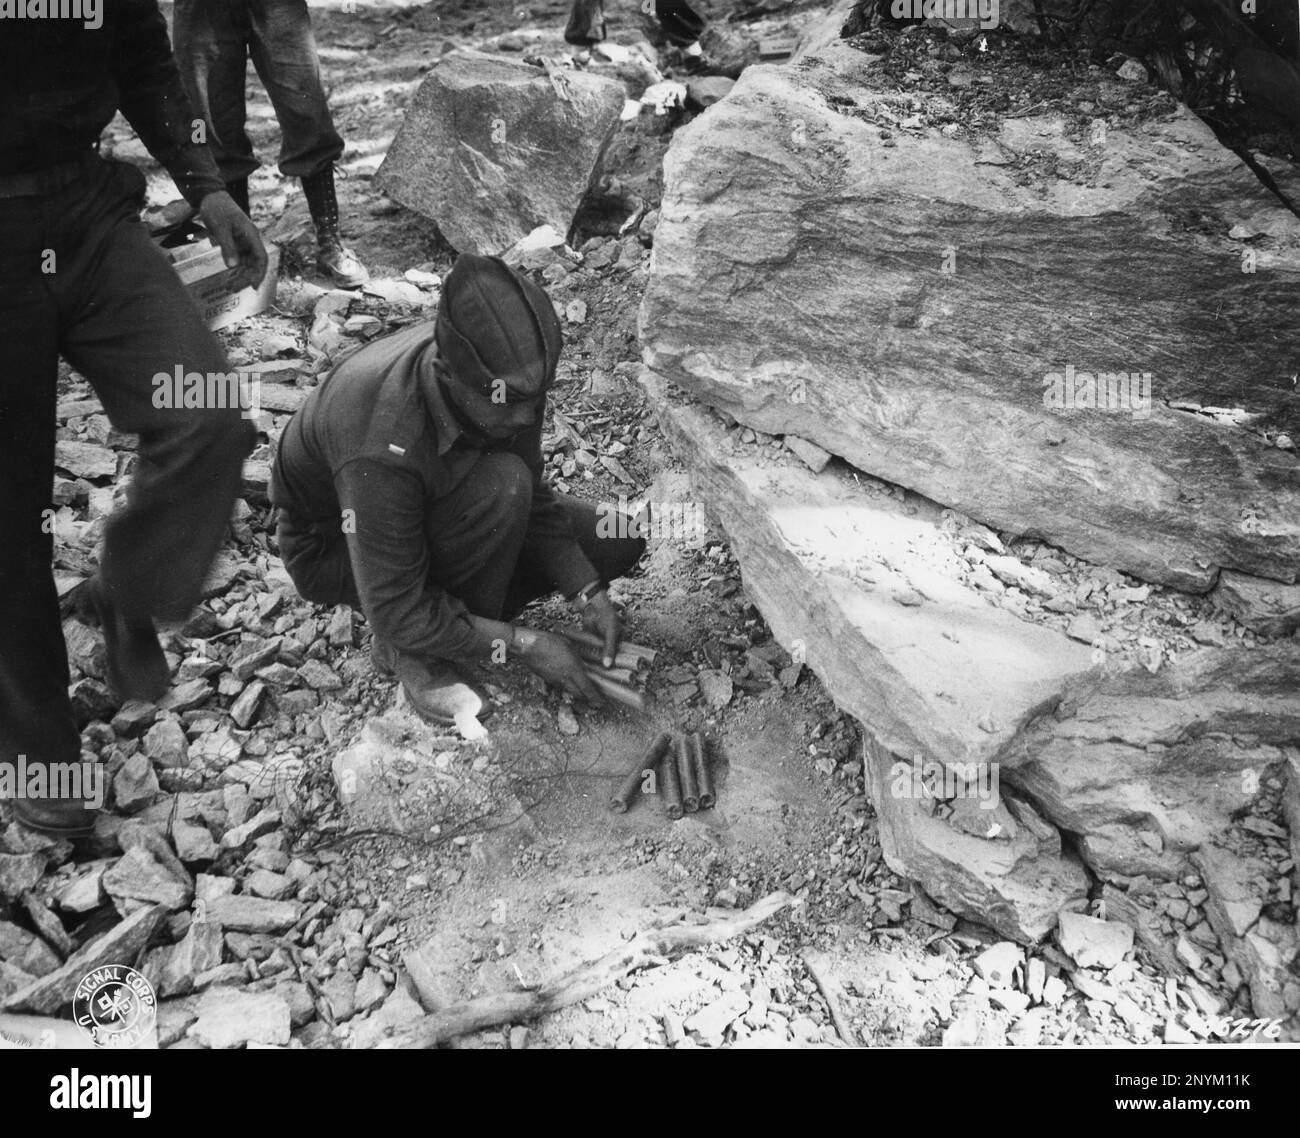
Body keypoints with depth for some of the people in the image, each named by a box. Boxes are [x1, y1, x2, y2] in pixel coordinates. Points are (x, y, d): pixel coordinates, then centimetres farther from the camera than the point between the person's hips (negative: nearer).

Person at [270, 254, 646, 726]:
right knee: (500, 486, -36)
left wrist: (587, 594, -18)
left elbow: (531, 495, -7)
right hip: (338, 547, -6)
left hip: (433, 508, 7)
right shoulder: (383, 451, -41)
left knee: (620, 540, -4)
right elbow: (395, 613, -32)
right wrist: (523, 644, -30)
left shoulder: (496, 375, -22)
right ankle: (413, 653, -15)